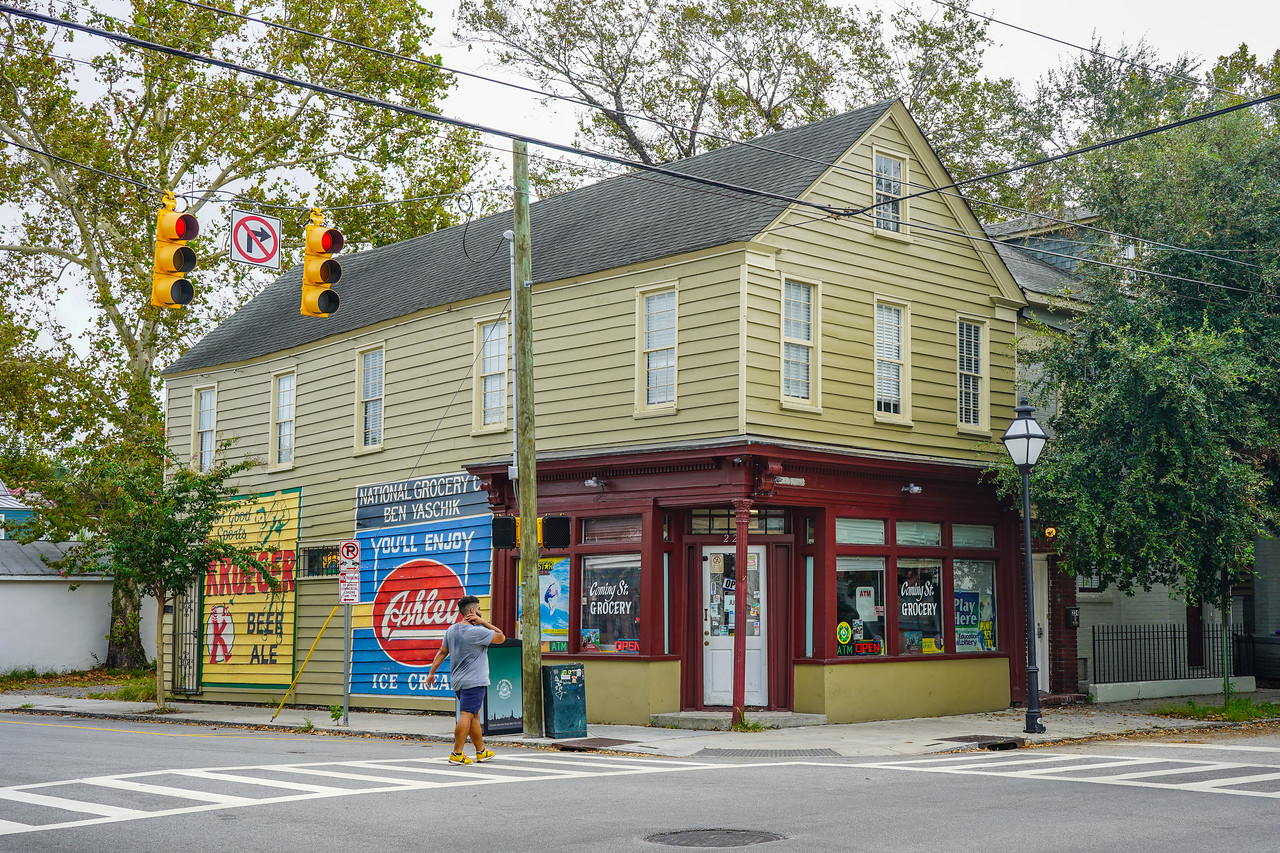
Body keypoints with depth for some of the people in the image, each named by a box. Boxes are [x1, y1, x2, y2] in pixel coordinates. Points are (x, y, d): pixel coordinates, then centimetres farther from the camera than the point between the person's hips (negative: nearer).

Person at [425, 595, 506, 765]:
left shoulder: (451, 630, 9)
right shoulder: (476, 632, -15)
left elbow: (442, 652, 15)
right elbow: (501, 637, -5)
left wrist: (432, 672, 20)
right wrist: (483, 622, -6)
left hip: (458, 681, 9)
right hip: (474, 681, -9)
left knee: (474, 716, 16)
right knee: (467, 715, -10)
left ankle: (481, 751, 23)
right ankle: (457, 754, -13)